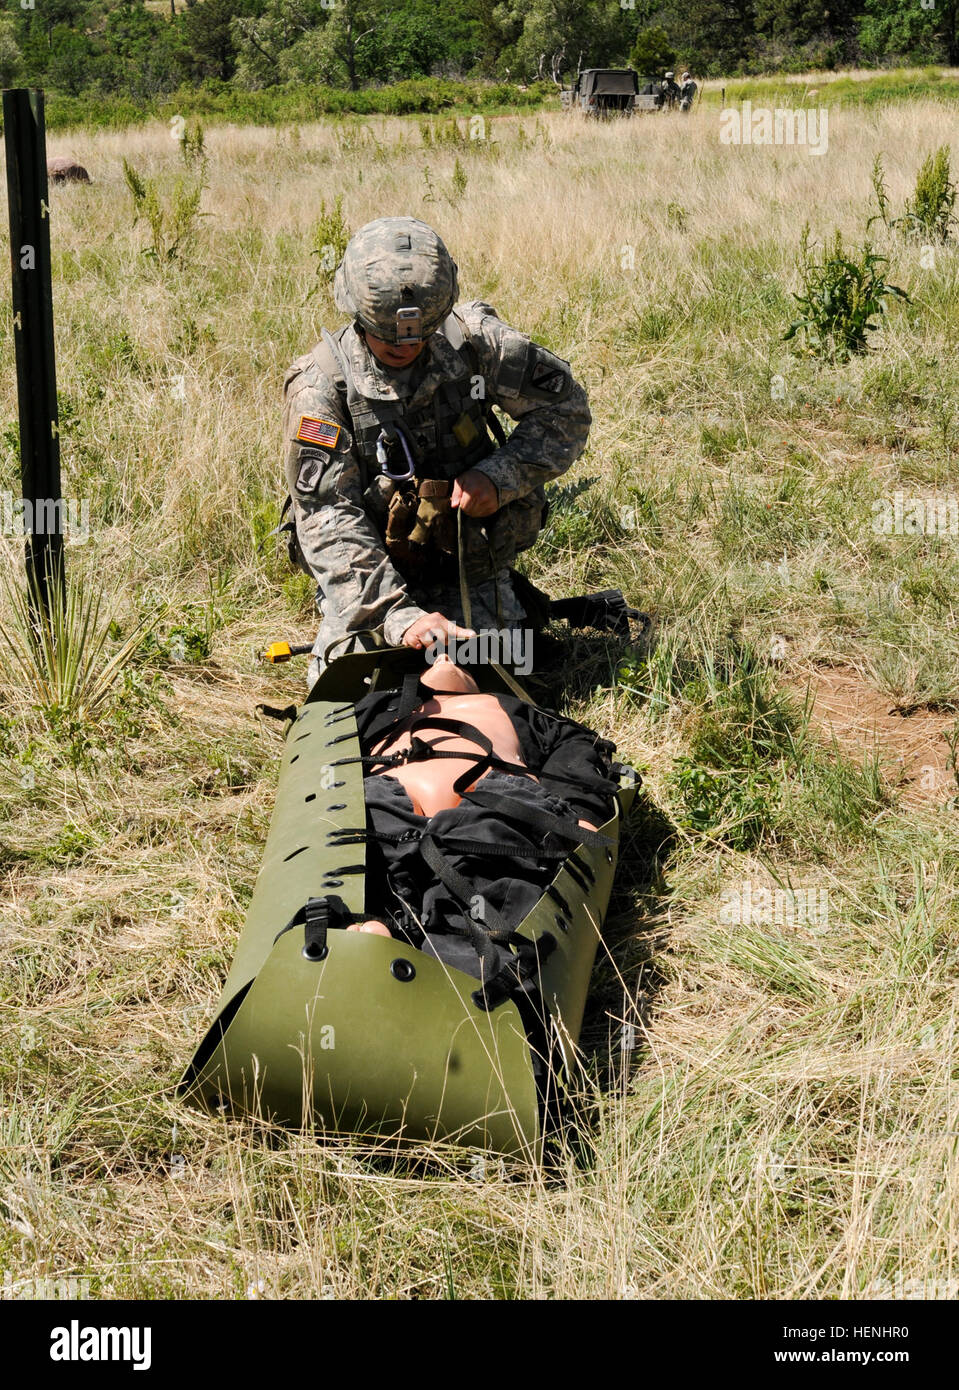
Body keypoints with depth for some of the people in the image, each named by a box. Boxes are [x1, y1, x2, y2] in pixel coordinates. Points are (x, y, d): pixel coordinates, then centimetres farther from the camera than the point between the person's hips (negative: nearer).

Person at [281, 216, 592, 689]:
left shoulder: (472, 339, -13)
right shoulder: (320, 385, -20)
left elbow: (564, 407, -2)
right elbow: (329, 521, -25)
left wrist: (500, 476, -20)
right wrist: (398, 615, -37)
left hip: (470, 569, 1)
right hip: (370, 577, -1)